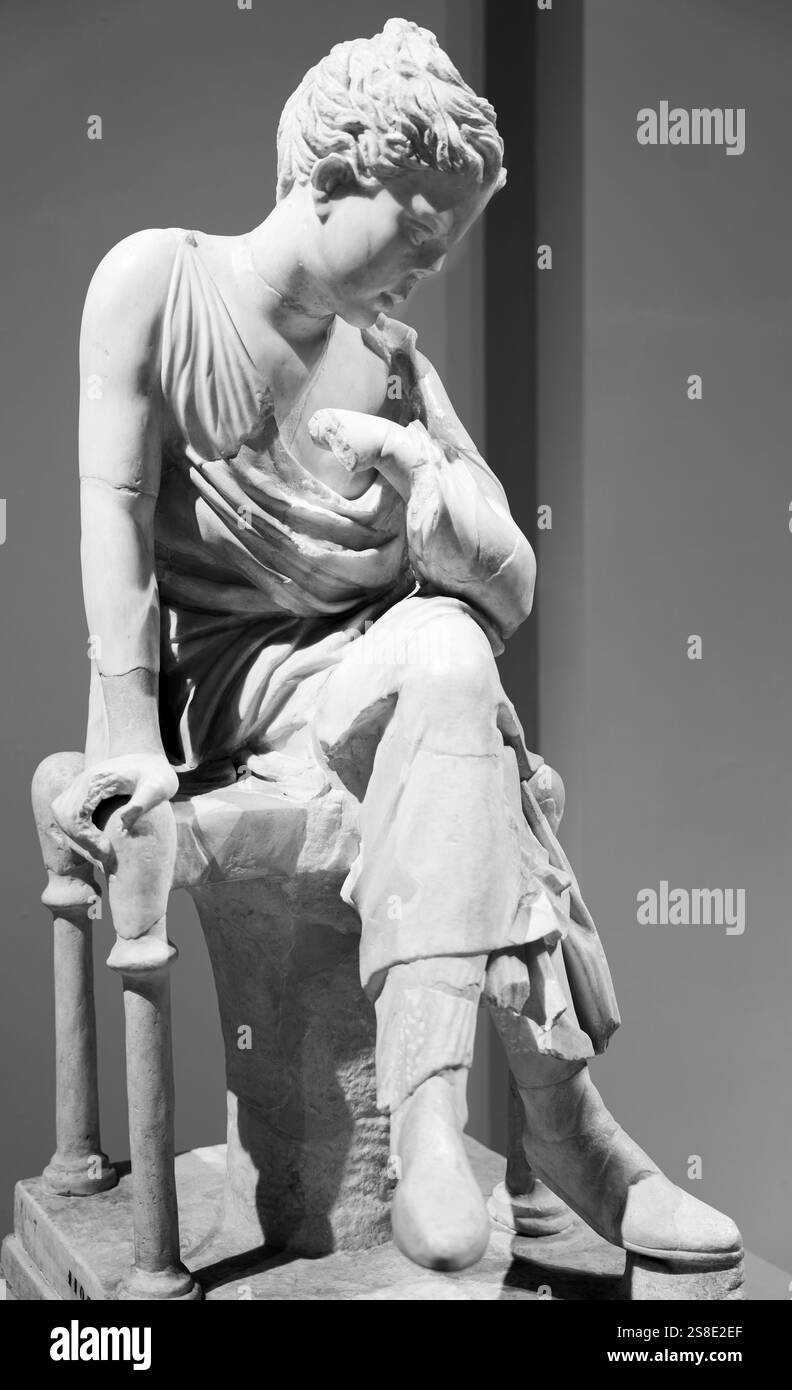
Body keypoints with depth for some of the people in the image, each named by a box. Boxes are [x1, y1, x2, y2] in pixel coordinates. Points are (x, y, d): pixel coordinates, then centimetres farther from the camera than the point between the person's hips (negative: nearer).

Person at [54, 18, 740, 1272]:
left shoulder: (393, 364, 8)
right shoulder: (157, 279, -2)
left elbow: (510, 590, 4)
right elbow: (115, 505, -10)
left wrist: (429, 487, -18)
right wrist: (128, 729, -19)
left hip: (401, 672, 4)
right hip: (232, 675, -4)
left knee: (445, 650, -31)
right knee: (450, 671, -31)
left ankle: (430, 1100, -34)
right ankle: (561, 1116, -30)